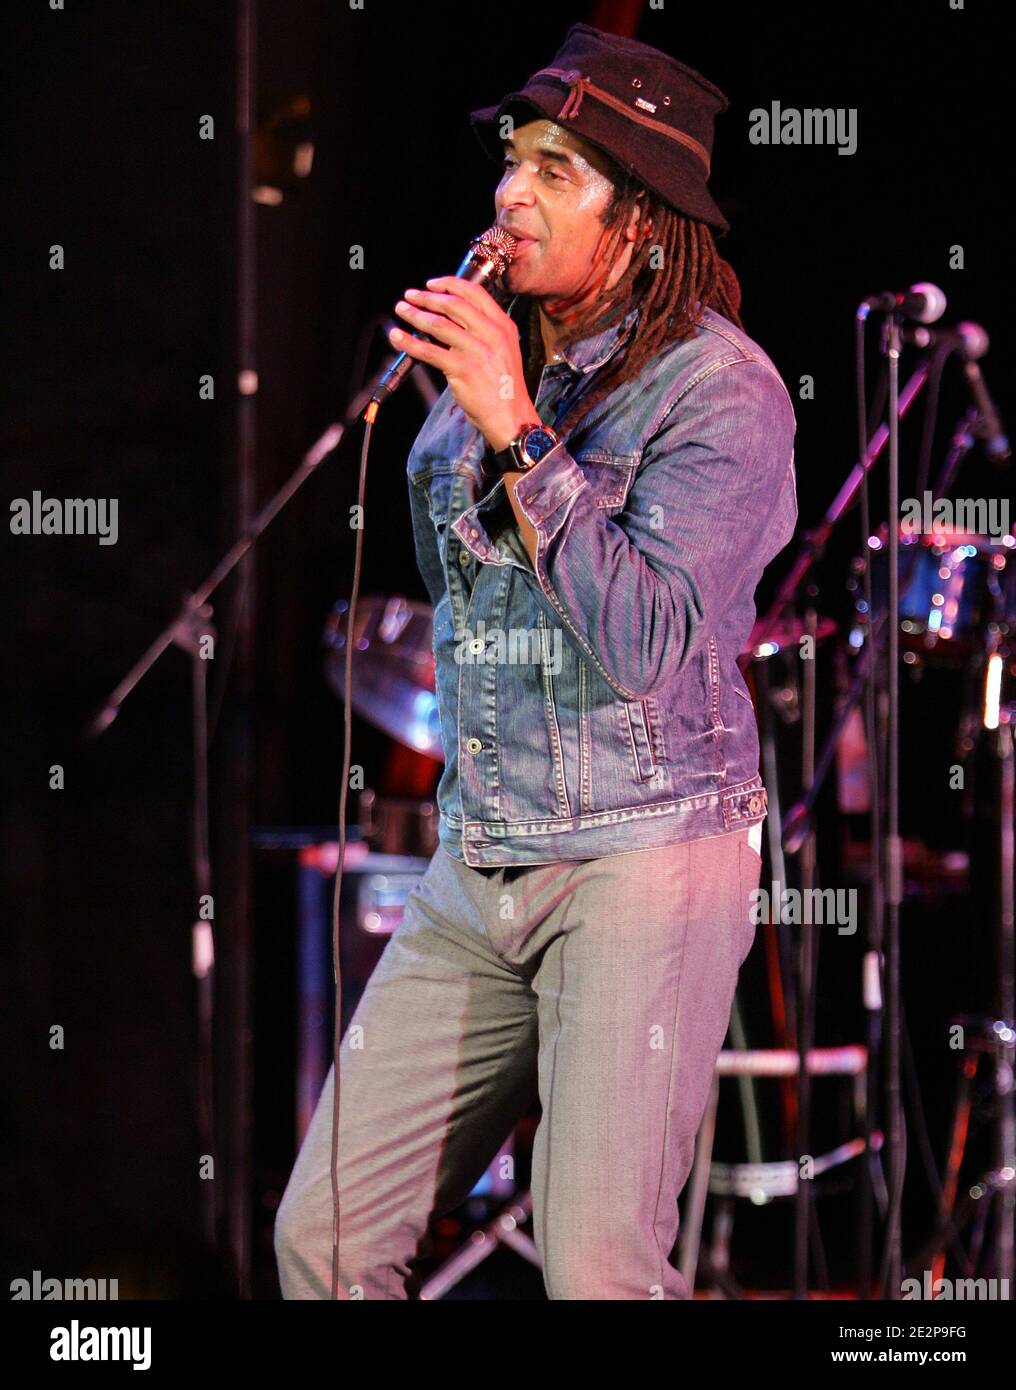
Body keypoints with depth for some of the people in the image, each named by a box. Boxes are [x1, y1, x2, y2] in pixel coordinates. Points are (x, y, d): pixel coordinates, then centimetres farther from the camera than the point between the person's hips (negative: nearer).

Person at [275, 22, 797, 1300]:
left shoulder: (720, 390, -10)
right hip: (478, 878, 7)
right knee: (325, 1231, 2)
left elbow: (647, 643, -21)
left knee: (595, 1262, -15)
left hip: (645, 860, -7)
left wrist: (516, 431, -21)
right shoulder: (492, 358, 10)